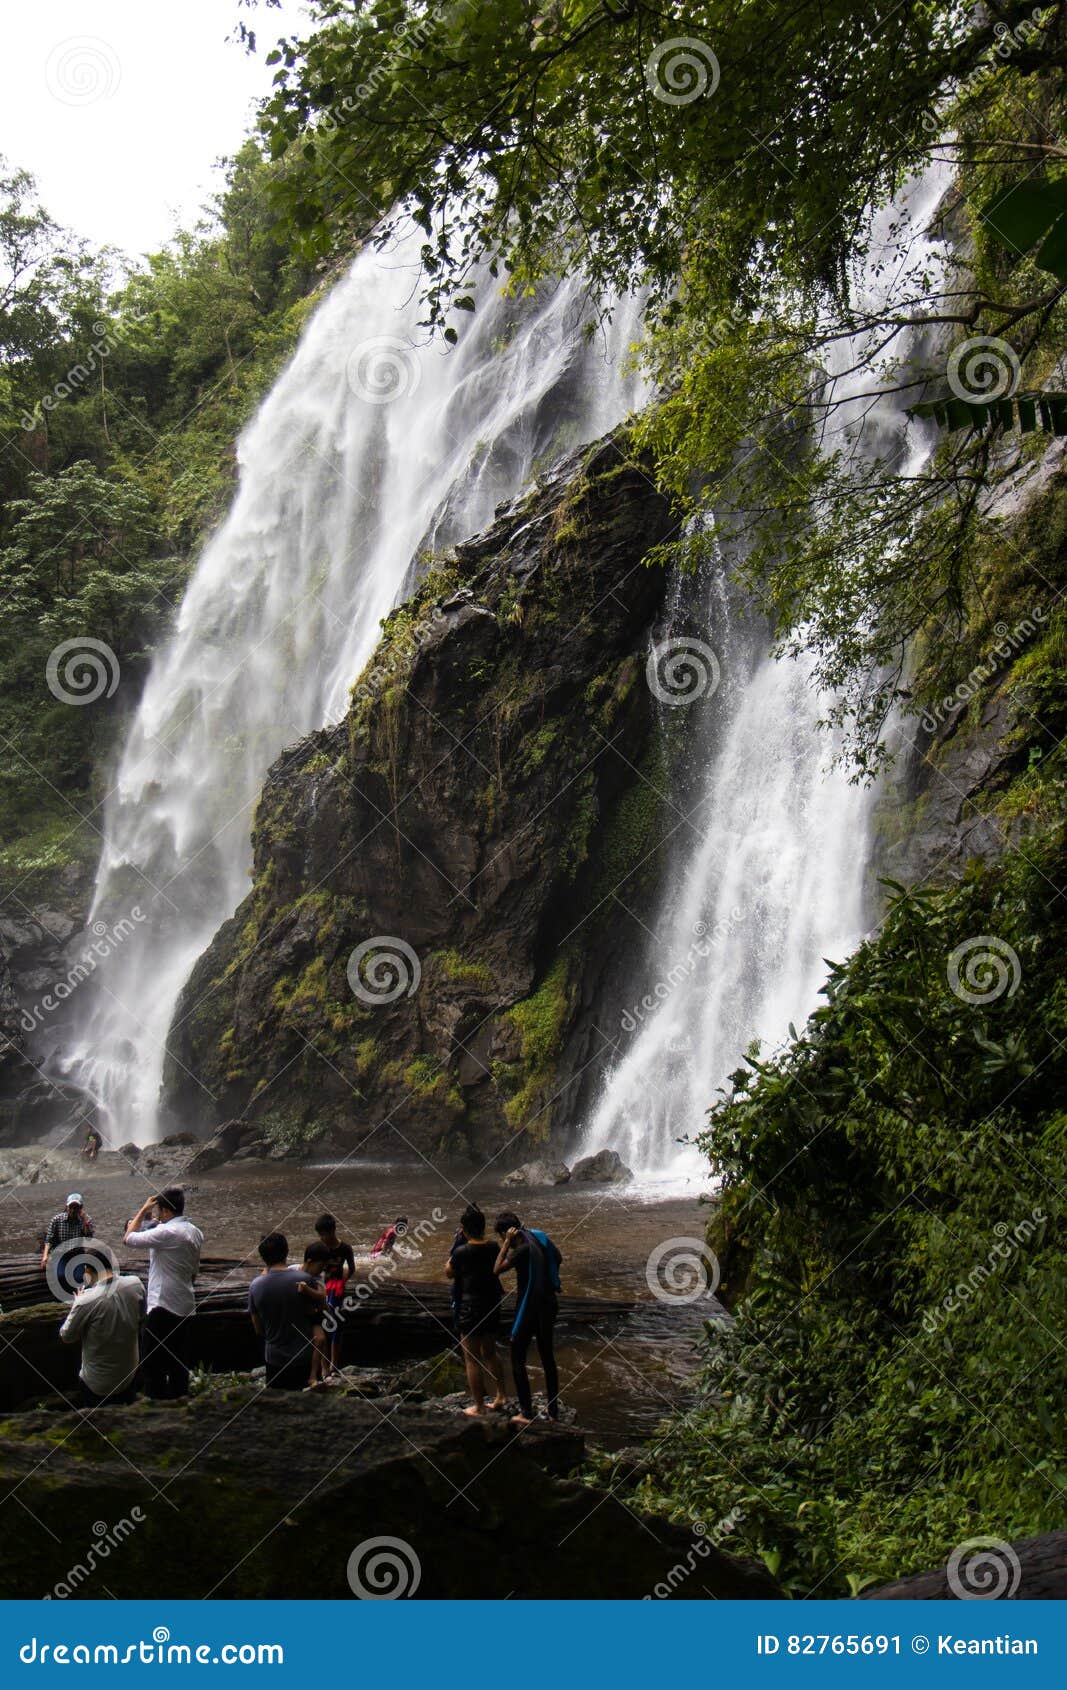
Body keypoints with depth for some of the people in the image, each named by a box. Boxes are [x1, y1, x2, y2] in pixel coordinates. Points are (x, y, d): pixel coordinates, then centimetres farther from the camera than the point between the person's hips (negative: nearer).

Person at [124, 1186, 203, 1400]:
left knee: (152, 1362, -2)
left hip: (163, 1306, -8)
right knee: (179, 1361, 13)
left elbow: (130, 1239, -12)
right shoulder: (195, 1232, 10)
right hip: (186, 1306, 8)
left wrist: (143, 1210, -4)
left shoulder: (166, 1232, -17)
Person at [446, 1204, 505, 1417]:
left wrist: (458, 1244, -3)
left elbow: (449, 1272, -2)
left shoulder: (462, 1252, -20)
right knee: (490, 1352, 23)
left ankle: (478, 1406, 9)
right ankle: (500, 1396, 28)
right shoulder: (493, 1247, -4)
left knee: (471, 1358, 5)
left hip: (470, 1309, -6)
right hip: (493, 1305, 6)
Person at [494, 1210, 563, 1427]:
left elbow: (497, 1269, -21)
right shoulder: (540, 1240, 3)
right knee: (548, 1358, 15)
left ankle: (526, 1413, 1)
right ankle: (554, 1411, 21)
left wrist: (507, 1242, -18)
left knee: (518, 1360, 3)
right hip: (548, 1306, 8)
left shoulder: (523, 1249, -22)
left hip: (528, 1310, -8)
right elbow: (558, 1259, 19)